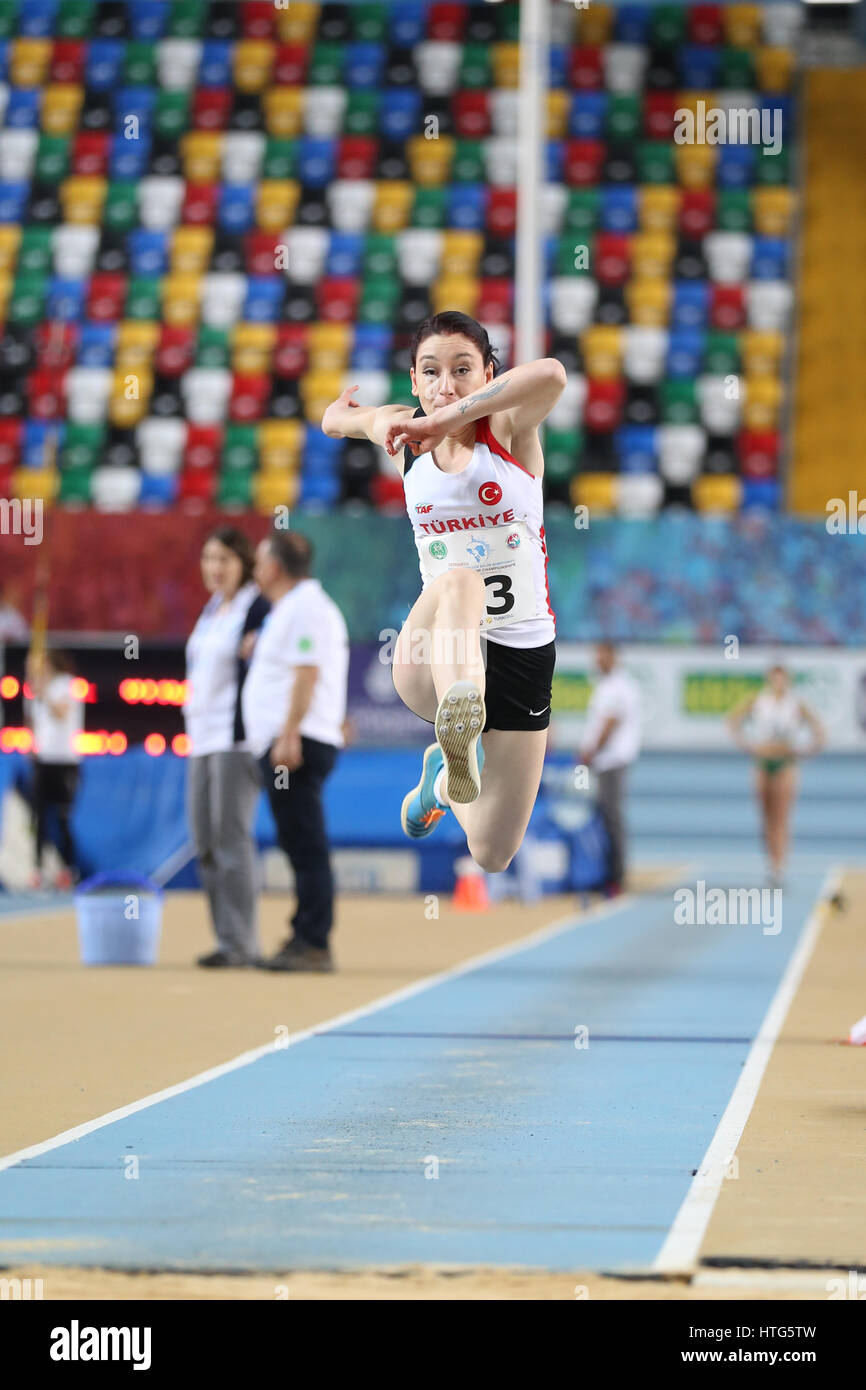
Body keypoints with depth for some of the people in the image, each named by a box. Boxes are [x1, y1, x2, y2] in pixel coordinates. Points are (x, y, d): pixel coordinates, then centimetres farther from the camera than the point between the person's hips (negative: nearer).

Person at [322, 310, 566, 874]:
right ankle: (458, 718, -67)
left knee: (492, 857, 7)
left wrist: (447, 419, -33)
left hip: (524, 648, 0)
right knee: (458, 580, -40)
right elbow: (337, 416, 24)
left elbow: (551, 375, -34)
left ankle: (444, 780, 43)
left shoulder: (509, 427, -8)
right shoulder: (406, 434, 1)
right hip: (435, 645, 0)